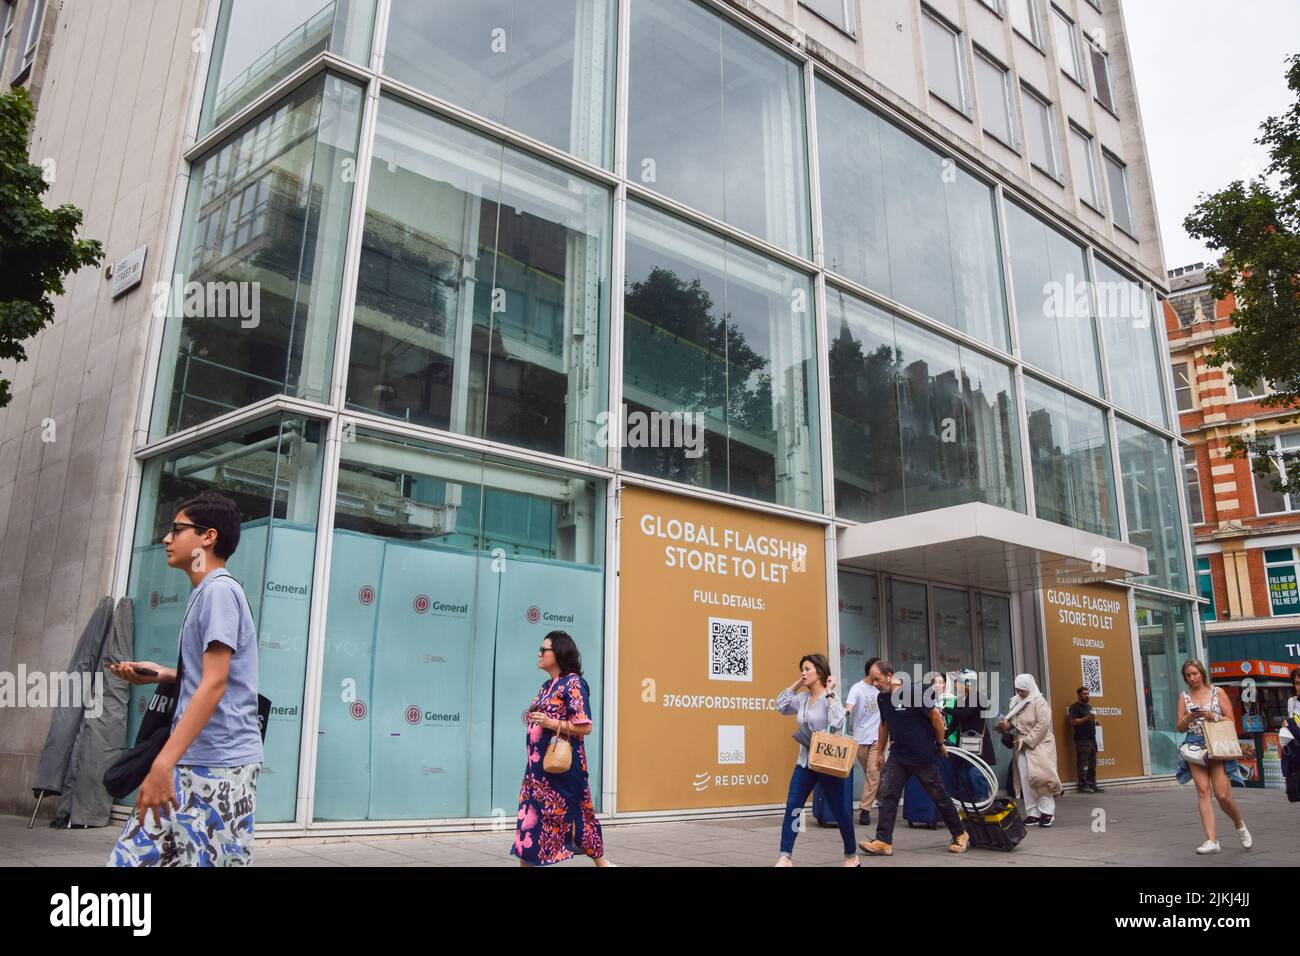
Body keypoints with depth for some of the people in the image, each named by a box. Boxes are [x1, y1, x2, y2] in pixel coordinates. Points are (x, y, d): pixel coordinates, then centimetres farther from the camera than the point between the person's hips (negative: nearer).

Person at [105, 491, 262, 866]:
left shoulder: (218, 590, -13)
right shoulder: (209, 593, 18)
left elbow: (215, 683, -21)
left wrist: (163, 764, -25)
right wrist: (162, 674, 13)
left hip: (215, 764, -9)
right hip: (201, 760, 9)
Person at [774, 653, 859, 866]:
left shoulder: (830, 697, -13)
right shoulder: (803, 698, 6)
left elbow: (837, 722, -28)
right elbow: (781, 705, 16)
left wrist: (829, 693, -23)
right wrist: (797, 684, 9)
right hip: (804, 762, 6)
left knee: (840, 811, 7)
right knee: (792, 808, -3)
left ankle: (852, 856, 26)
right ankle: (785, 857, 0)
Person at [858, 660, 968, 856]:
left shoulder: (913, 692, -19)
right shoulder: (882, 698, 2)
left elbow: (936, 716, -12)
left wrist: (940, 744, -2)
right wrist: (880, 751, 21)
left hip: (924, 756, -6)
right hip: (898, 756, 6)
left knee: (939, 796, 7)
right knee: (887, 795, -6)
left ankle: (960, 835, 27)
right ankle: (883, 842, -5)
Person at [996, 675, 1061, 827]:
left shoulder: (1039, 702, -8)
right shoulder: (1016, 703, 13)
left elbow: (1043, 724, -17)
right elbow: (1015, 723, 23)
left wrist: (1027, 740, -18)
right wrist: (1006, 724, -1)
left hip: (1039, 746, -7)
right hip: (1022, 747, 7)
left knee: (1040, 777, -11)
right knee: (1025, 780, 3)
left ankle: (1047, 812, -2)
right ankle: (1032, 813, 8)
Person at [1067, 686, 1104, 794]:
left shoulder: (1089, 706, 21)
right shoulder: (1075, 707, -5)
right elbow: (1073, 722, -15)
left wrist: (1094, 721, 8)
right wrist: (1087, 718, -21)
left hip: (1092, 738, 8)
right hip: (1082, 740, -8)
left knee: (1092, 764, 8)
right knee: (1083, 764, -8)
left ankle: (1093, 785, 12)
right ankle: (1083, 786, -7)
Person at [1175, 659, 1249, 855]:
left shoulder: (1218, 692, 3)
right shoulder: (1184, 697, 9)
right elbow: (1180, 728, 8)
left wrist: (1213, 717, -15)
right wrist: (1189, 717, -11)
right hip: (1195, 746, 2)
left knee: (1222, 794, -6)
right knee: (1203, 790, -8)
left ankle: (1239, 825, 25)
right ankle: (1211, 840, -9)